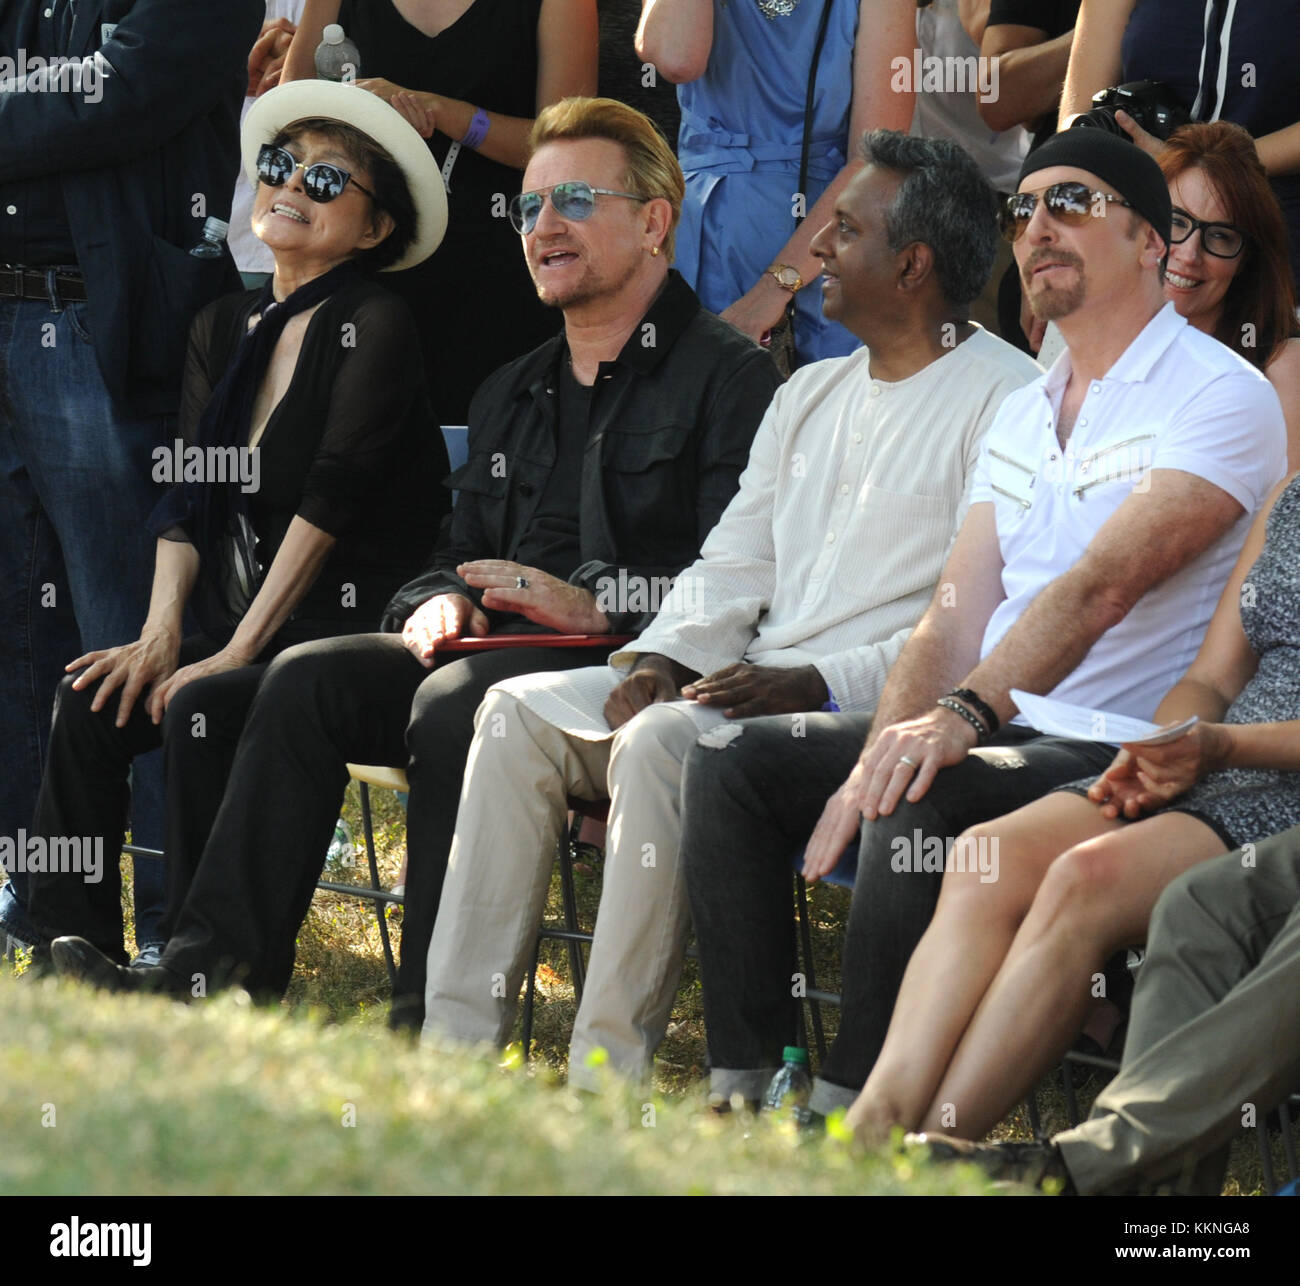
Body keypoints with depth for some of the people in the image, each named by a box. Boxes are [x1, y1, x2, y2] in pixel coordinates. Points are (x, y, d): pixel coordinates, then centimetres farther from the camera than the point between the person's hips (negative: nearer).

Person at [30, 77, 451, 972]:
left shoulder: (373, 327, -8)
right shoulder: (223, 330, 15)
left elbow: (331, 499, -16)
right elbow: (186, 496, 10)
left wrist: (240, 651, -18)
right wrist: (161, 636, -6)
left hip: (354, 636, -7)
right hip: (240, 635, 7)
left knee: (205, 712, -30)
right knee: (89, 704, -15)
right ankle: (76, 958, -14)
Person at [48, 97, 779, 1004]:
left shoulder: (728, 375, 0)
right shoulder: (513, 393, 28)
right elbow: (466, 553, 27)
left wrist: (594, 604, -20)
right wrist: (443, 602, 3)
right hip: (500, 649, 8)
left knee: (455, 698, -34)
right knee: (306, 678, -14)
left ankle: (433, 1022, -36)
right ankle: (221, 968, -21)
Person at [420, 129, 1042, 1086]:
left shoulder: (1006, 400, -7)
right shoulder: (810, 395, 22)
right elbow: (734, 564, 21)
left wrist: (820, 684, -22)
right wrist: (661, 659, 0)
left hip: (879, 713, -9)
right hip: (748, 682, 9)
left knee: (661, 745, -32)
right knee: (520, 712, -6)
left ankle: (609, 1075, -28)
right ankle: (455, 1047, -10)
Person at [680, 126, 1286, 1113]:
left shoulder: (1220, 396, -7)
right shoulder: (1022, 414, 20)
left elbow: (1103, 586, -22)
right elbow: (953, 623, 12)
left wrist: (966, 716, -34)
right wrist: (877, 761, -7)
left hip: (1117, 755, -8)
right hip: (992, 737, 9)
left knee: (920, 805, -35)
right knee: (733, 762, -4)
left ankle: (851, 1116, -28)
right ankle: (746, 1092, -9)